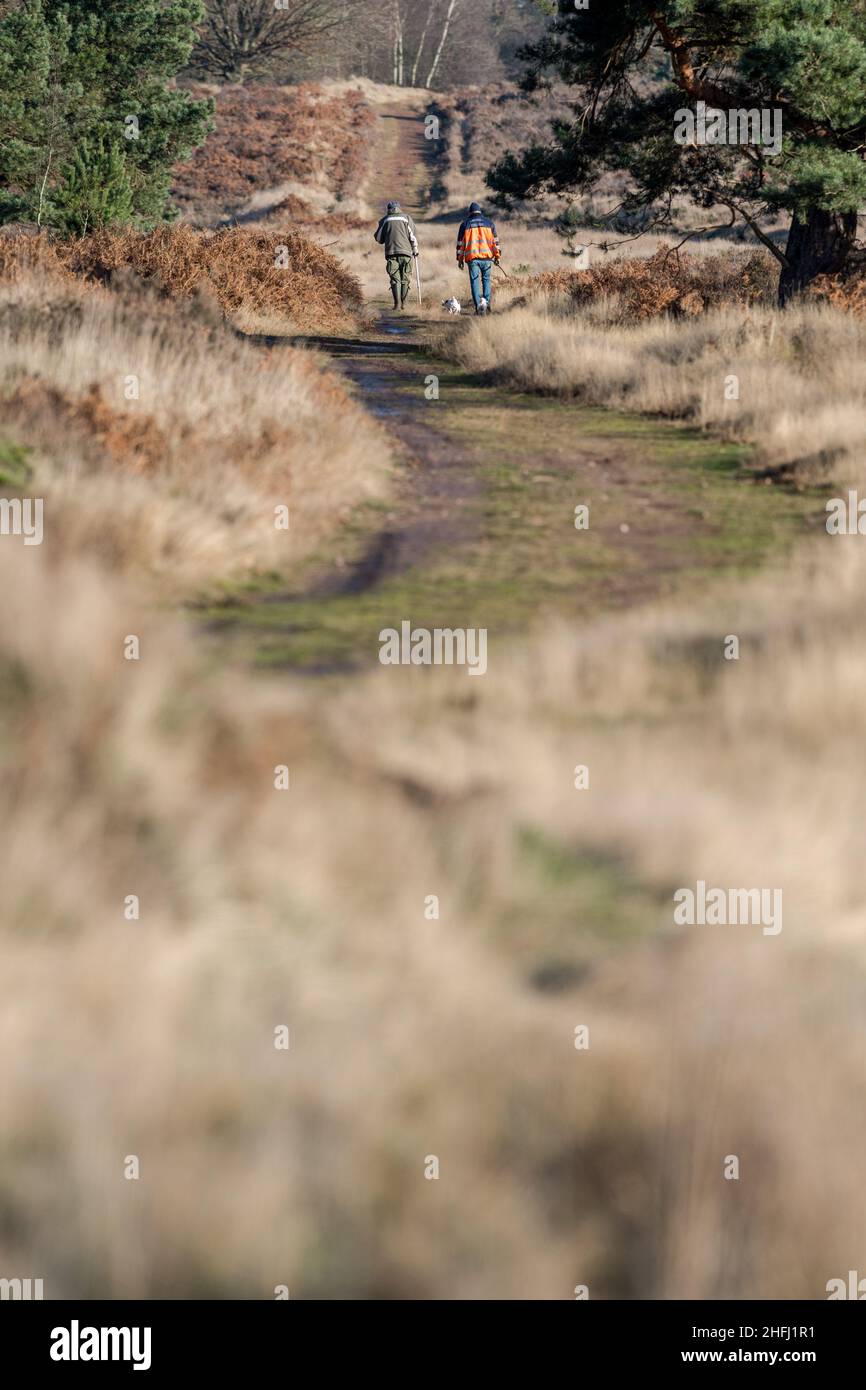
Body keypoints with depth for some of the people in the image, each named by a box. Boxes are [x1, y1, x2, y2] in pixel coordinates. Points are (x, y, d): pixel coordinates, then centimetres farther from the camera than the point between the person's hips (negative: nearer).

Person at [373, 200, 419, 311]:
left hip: (391, 252, 0)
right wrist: (415, 250, 13)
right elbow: (413, 236, 2)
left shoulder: (385, 220, 10)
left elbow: (378, 238, 11)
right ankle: (404, 303, 3)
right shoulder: (406, 218, 8)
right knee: (405, 279, 7)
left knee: (395, 279, 1)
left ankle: (397, 303, -11)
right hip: (405, 252, 0)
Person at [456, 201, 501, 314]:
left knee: (475, 282, 3)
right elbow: (495, 241, 8)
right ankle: (486, 300, -5)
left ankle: (478, 306, -4)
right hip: (487, 257, 1)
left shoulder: (465, 224, 7)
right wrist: (497, 256, 11)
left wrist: (460, 259, 12)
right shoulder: (489, 223, 9)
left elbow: (460, 243, 7)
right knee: (486, 280, 14)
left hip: (472, 258, -1)